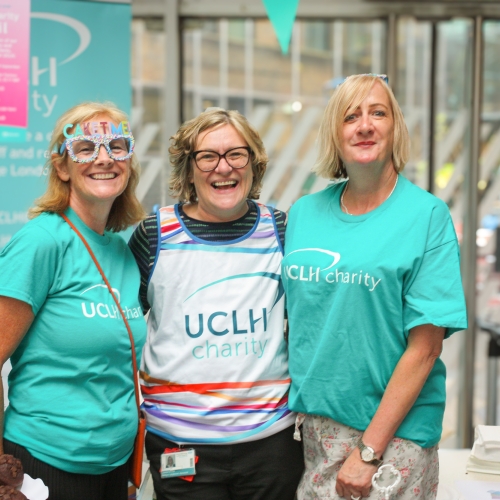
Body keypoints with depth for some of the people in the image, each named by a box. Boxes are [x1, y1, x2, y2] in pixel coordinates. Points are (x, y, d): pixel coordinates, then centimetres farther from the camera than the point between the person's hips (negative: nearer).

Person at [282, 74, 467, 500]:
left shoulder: (427, 215, -8)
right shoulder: (304, 213, 6)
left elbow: (425, 347, -12)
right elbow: (290, 320, 12)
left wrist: (369, 449, -14)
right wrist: (288, 410, 1)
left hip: (394, 432, -4)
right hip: (307, 426, 4)